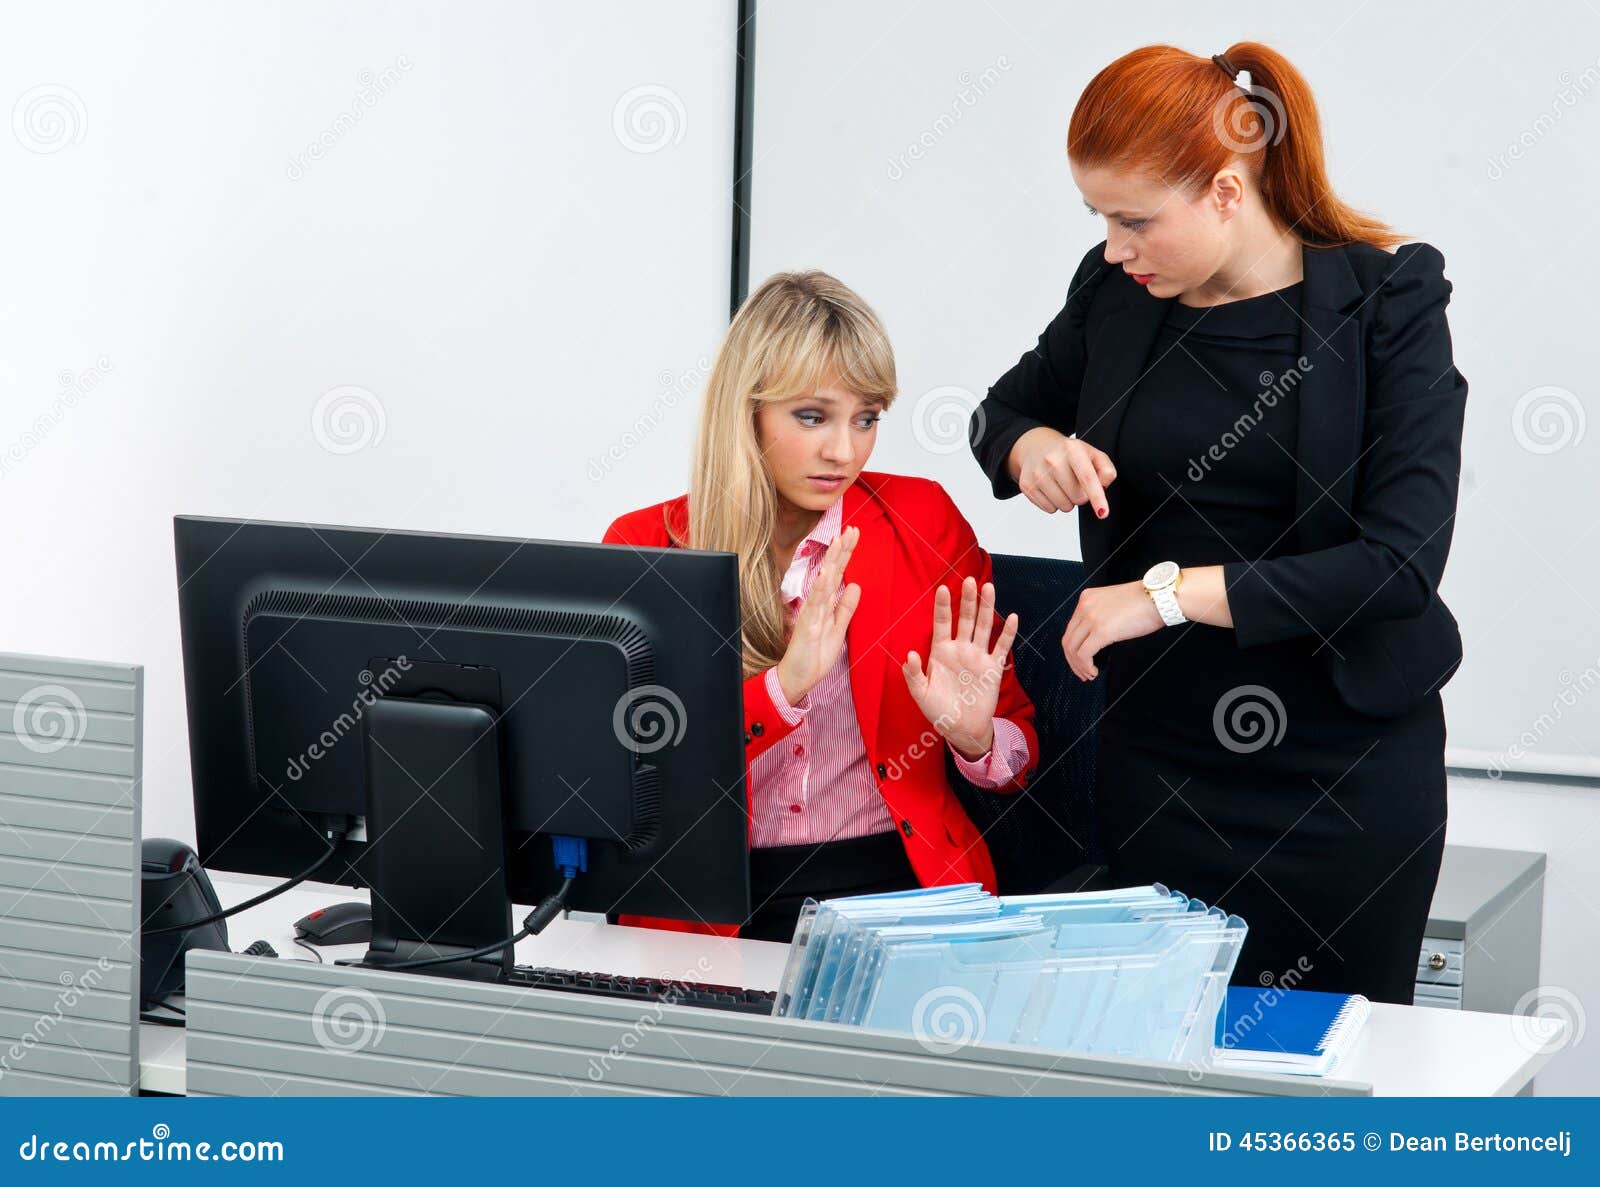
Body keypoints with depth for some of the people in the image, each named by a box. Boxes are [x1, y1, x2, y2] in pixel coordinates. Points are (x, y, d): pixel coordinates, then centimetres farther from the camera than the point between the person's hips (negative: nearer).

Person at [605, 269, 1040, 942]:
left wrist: (975, 737, -12)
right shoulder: (644, 547, 4)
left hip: (899, 883, 1)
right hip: (715, 907, -1)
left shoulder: (923, 520, 7)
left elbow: (1020, 762, 12)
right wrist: (783, 685, -20)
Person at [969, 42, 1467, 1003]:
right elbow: (1008, 408, 21)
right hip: (1158, 754, 3)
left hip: (1346, 769, -3)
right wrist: (1035, 449, -3)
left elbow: (1403, 562, -17)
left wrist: (1174, 592, -20)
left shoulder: (1386, 302, -8)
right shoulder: (1117, 294, 3)